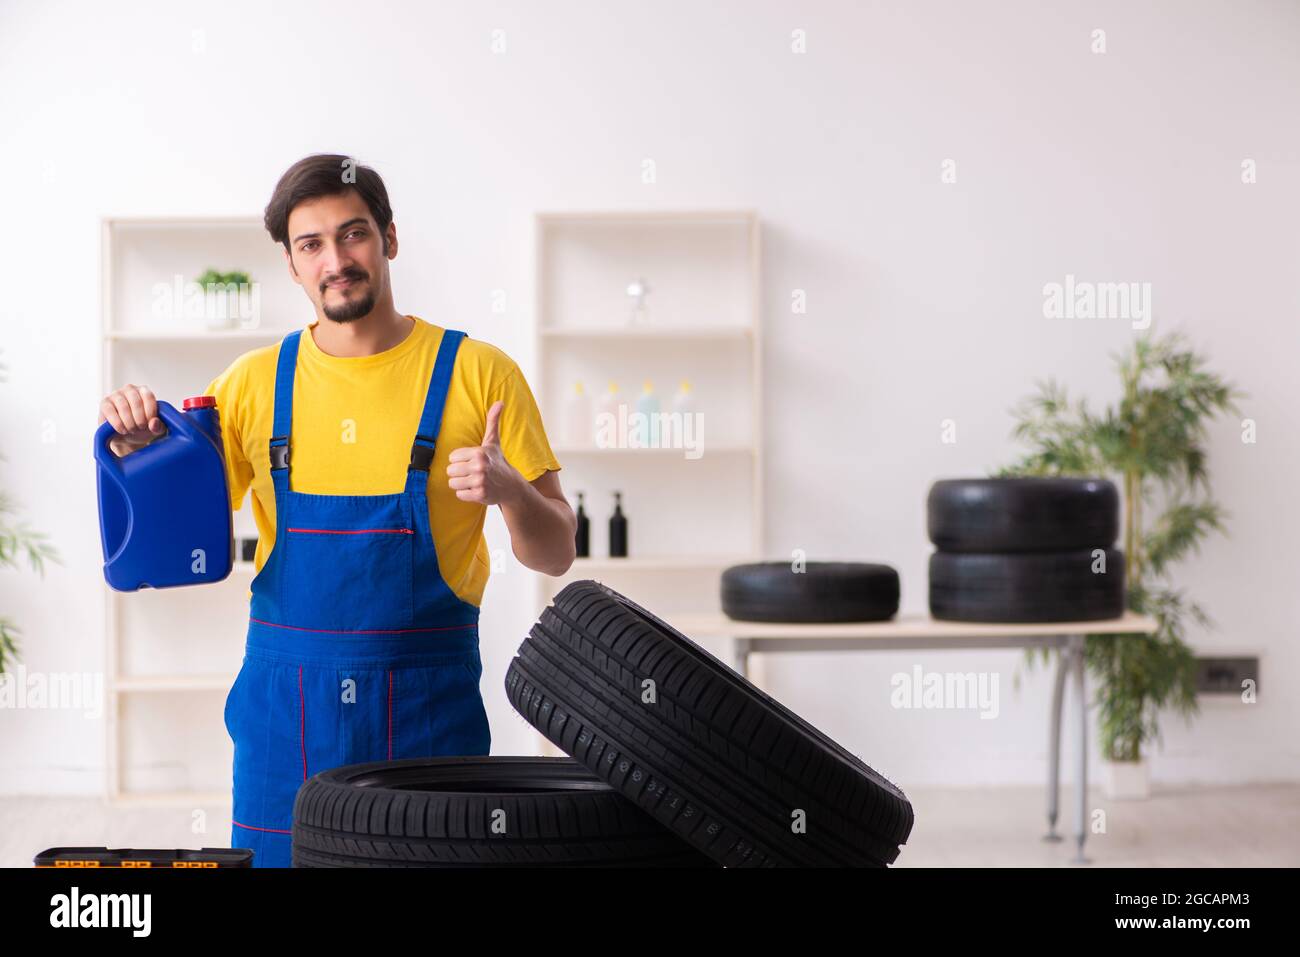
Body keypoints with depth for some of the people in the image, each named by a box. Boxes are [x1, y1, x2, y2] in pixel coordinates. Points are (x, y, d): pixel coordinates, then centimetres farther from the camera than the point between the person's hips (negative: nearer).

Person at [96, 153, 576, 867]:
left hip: (429, 701, -2)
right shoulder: (254, 381, 5)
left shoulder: (479, 374, -1)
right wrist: (136, 452, -8)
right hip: (285, 700, 2)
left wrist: (509, 489, -20)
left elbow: (555, 556, 0)